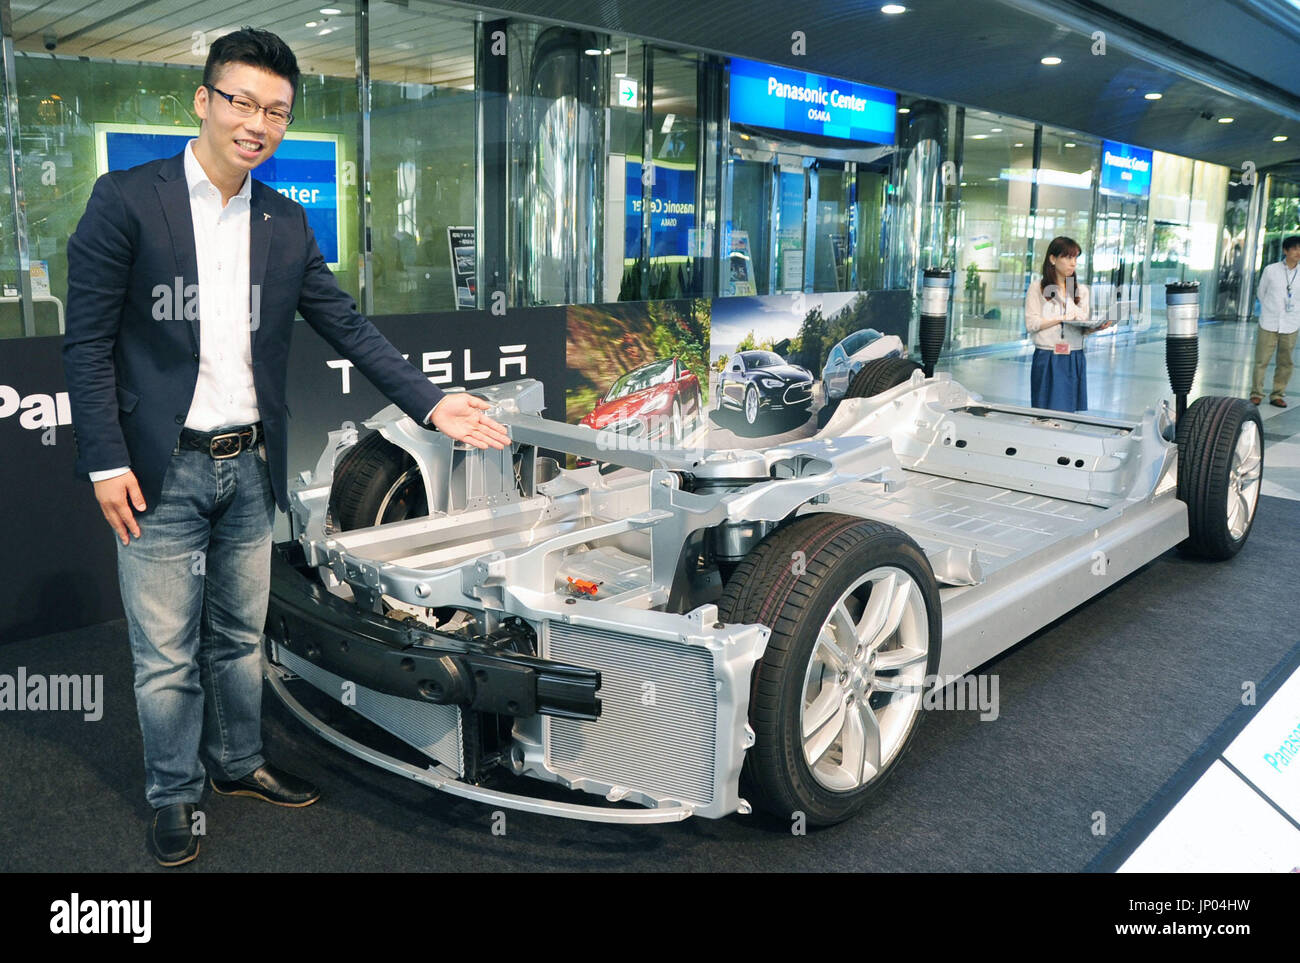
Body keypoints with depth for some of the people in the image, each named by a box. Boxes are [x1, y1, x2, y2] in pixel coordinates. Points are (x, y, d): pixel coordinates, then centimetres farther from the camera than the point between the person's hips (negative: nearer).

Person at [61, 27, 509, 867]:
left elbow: (348, 326, 6)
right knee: (167, 654, 7)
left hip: (249, 468, 4)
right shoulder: (126, 200, -6)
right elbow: (89, 342, -7)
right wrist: (106, 463, -12)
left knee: (240, 637, 19)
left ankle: (240, 763, 37)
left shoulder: (287, 225, 7)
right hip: (160, 472, -4)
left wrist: (431, 404, -4)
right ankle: (174, 797, 26)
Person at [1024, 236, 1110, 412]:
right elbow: (1031, 324, -7)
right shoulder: (1037, 287, 2)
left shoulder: (1081, 290, 15)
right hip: (1047, 359, -4)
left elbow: (1084, 329, 10)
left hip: (1075, 359, 4)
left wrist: (1096, 327, -11)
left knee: (1071, 410, 2)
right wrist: (1063, 318, -12)